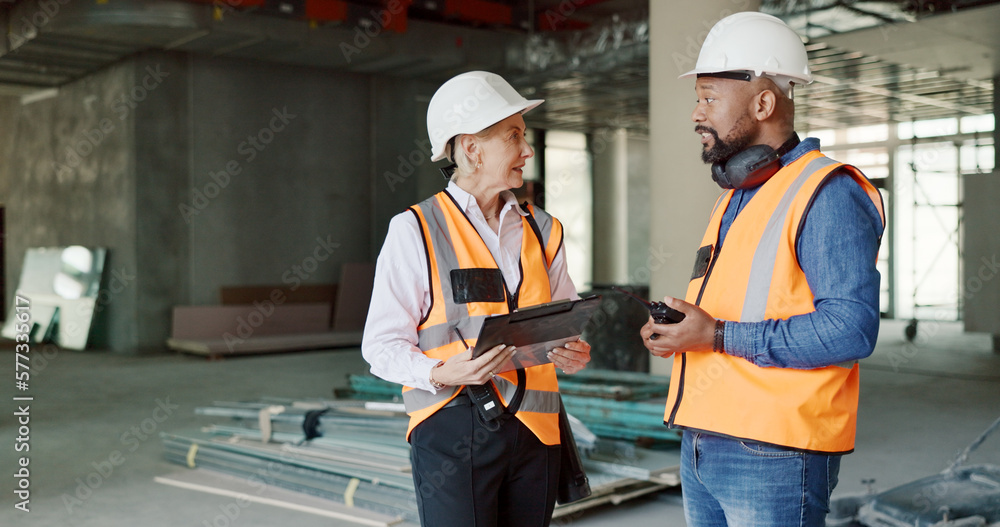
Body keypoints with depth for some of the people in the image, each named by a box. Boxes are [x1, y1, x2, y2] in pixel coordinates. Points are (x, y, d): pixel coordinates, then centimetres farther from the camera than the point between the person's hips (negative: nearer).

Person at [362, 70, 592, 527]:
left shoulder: (542, 231, 13)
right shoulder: (414, 231, -4)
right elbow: (382, 345, -5)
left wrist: (576, 352, -4)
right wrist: (442, 374, -23)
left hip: (535, 430, 5)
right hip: (452, 431, -5)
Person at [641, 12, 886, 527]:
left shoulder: (827, 195, -12)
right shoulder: (733, 198, 18)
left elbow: (851, 327, -22)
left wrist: (719, 336, -21)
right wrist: (676, 331, 4)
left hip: (773, 458, -8)